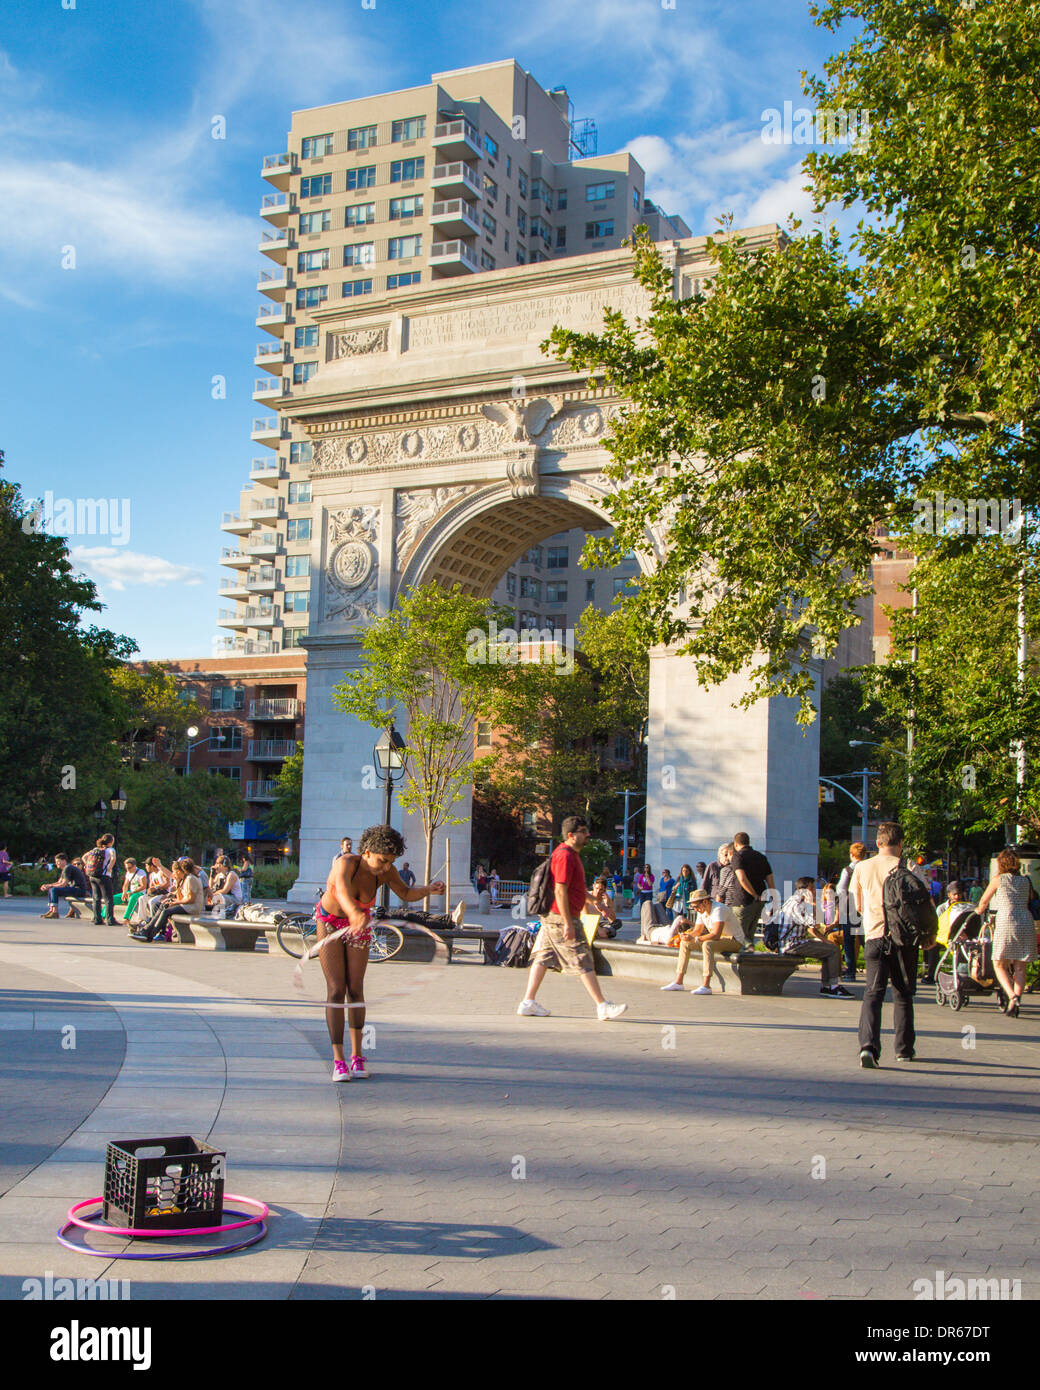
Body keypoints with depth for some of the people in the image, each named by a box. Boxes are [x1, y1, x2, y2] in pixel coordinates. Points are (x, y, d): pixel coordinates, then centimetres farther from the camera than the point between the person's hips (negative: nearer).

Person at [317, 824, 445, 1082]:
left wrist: (429, 889, -23)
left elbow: (406, 894, -2)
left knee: (355, 989, -1)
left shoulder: (386, 871, -18)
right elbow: (342, 890, -52)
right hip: (329, 923, -3)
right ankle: (338, 1060, -5)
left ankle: (357, 1056, 9)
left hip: (358, 927, 3)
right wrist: (355, 913, -72)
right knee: (336, 990, -9)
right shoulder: (346, 863, -32)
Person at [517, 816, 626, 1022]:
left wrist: (589, 900, 39)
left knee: (543, 958, 10)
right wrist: (568, 924, -24)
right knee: (583, 962, -5)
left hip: (551, 917, 11)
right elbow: (560, 891, -24)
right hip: (562, 917, -11)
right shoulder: (565, 856, -18)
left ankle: (528, 1002, 11)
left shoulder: (566, 852, 15)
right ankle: (602, 1007, -1)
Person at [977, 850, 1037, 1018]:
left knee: (1000, 965, 4)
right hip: (1027, 922, 4)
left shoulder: (999, 879, 7)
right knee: (1020, 967, 7)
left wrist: (979, 912, 35)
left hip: (1007, 923, -4)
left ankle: (1012, 997, -17)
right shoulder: (1025, 880, 17)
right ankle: (1016, 1001, -2)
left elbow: (984, 901, 16)